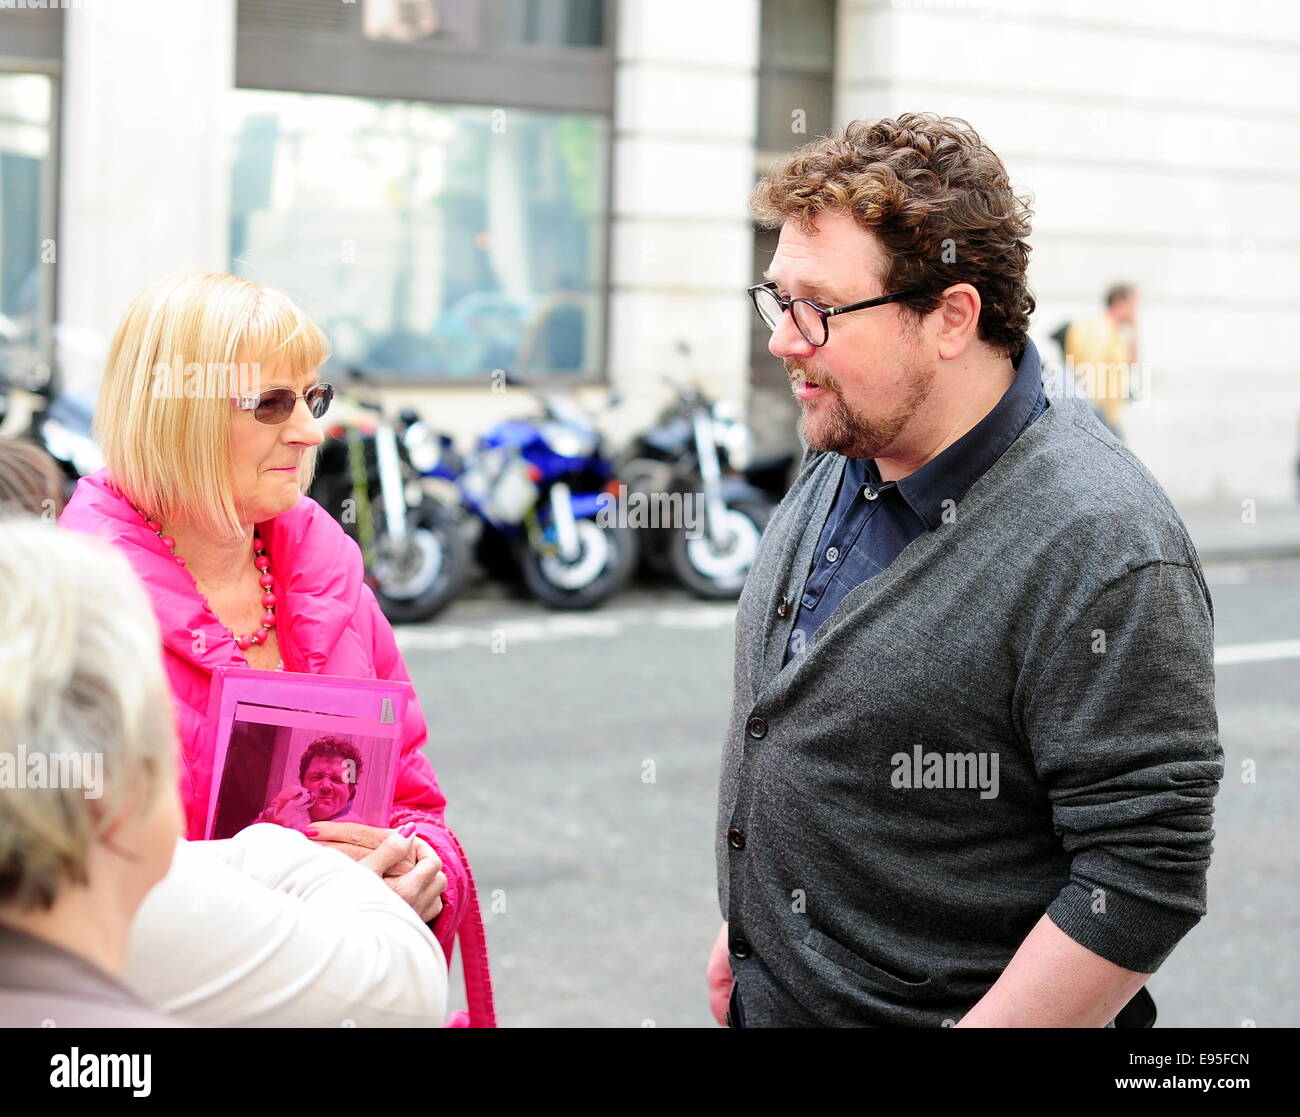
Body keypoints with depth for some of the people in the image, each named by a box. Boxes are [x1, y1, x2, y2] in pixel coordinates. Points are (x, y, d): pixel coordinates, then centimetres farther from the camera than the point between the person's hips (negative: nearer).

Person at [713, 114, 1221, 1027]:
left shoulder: (1105, 551, -24)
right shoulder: (844, 455, 1)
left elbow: (1144, 880, -24)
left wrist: (974, 1029, -23)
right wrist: (748, 923, 15)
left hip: (933, 1011, -7)